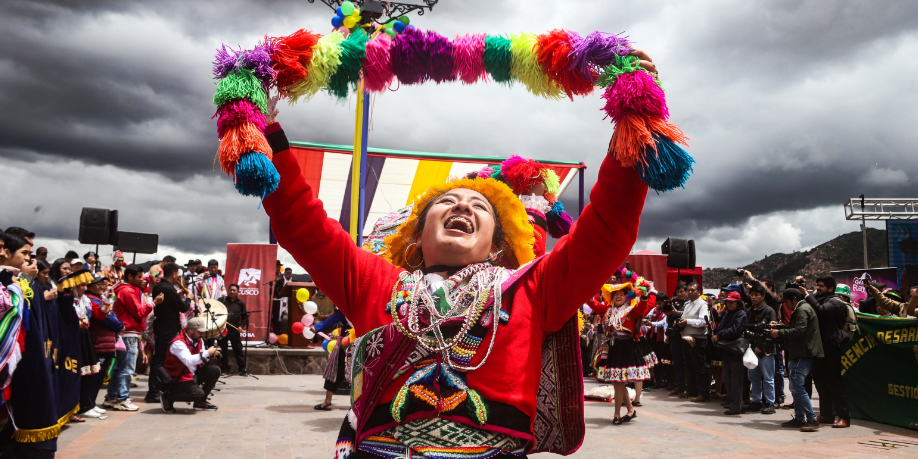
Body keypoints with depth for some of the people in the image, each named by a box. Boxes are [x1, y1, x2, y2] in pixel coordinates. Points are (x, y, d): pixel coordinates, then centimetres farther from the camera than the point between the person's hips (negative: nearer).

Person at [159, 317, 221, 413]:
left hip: (193, 374, 9)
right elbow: (189, 361, -35)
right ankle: (168, 397, -4)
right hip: (177, 379, -9)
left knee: (215, 371, -5)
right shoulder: (178, 343, -22)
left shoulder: (199, 341, 7)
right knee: (198, 393, -29)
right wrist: (207, 353, -28)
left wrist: (211, 355, -10)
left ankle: (201, 402, 5)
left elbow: (201, 360, 11)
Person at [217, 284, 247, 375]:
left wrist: (241, 326, -5)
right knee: (223, 350, 6)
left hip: (234, 330, 0)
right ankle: (224, 370, 15)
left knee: (238, 350, 0)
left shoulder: (241, 303, 8)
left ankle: (242, 369, 5)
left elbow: (245, 317, 10)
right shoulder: (222, 300, 6)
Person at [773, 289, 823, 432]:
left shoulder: (802, 310, -11)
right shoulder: (801, 309, 22)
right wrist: (780, 328, 11)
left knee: (798, 387, -12)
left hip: (803, 355, -11)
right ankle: (799, 418, 18)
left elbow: (799, 330, -23)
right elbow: (794, 329, 22)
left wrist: (779, 333, -16)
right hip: (800, 354, 11)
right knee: (796, 387, 14)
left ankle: (812, 420, -11)